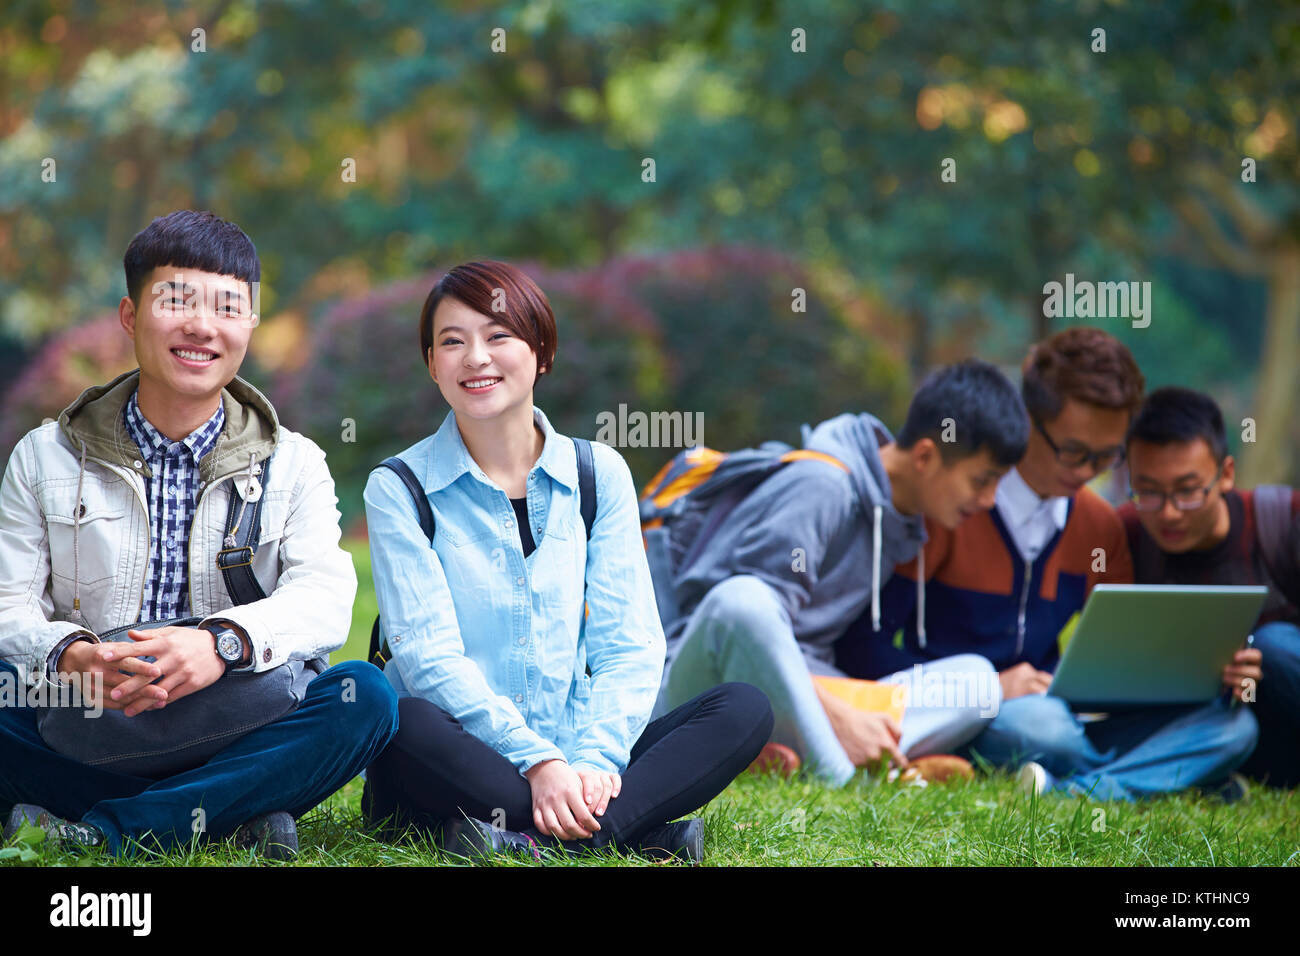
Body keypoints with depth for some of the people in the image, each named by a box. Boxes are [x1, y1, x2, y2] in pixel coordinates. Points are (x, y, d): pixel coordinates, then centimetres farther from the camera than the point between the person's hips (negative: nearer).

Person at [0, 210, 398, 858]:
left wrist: (224, 641, -30)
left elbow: (324, 595, -8)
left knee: (363, 698, -28)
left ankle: (100, 831, -26)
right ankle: (238, 814, -24)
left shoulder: (294, 465, 10)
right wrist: (66, 656, -26)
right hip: (85, 743, 0)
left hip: (233, 739, 0)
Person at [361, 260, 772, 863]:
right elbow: (430, 657, -10)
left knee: (744, 711, -16)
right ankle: (643, 831, -31)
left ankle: (530, 837, -33)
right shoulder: (398, 490, 0)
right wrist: (536, 762, -23)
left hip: (570, 753, 3)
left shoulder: (599, 474, 9)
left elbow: (628, 644, 2)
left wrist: (594, 761, -17)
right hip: (458, 763, -3)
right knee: (398, 722, -36)